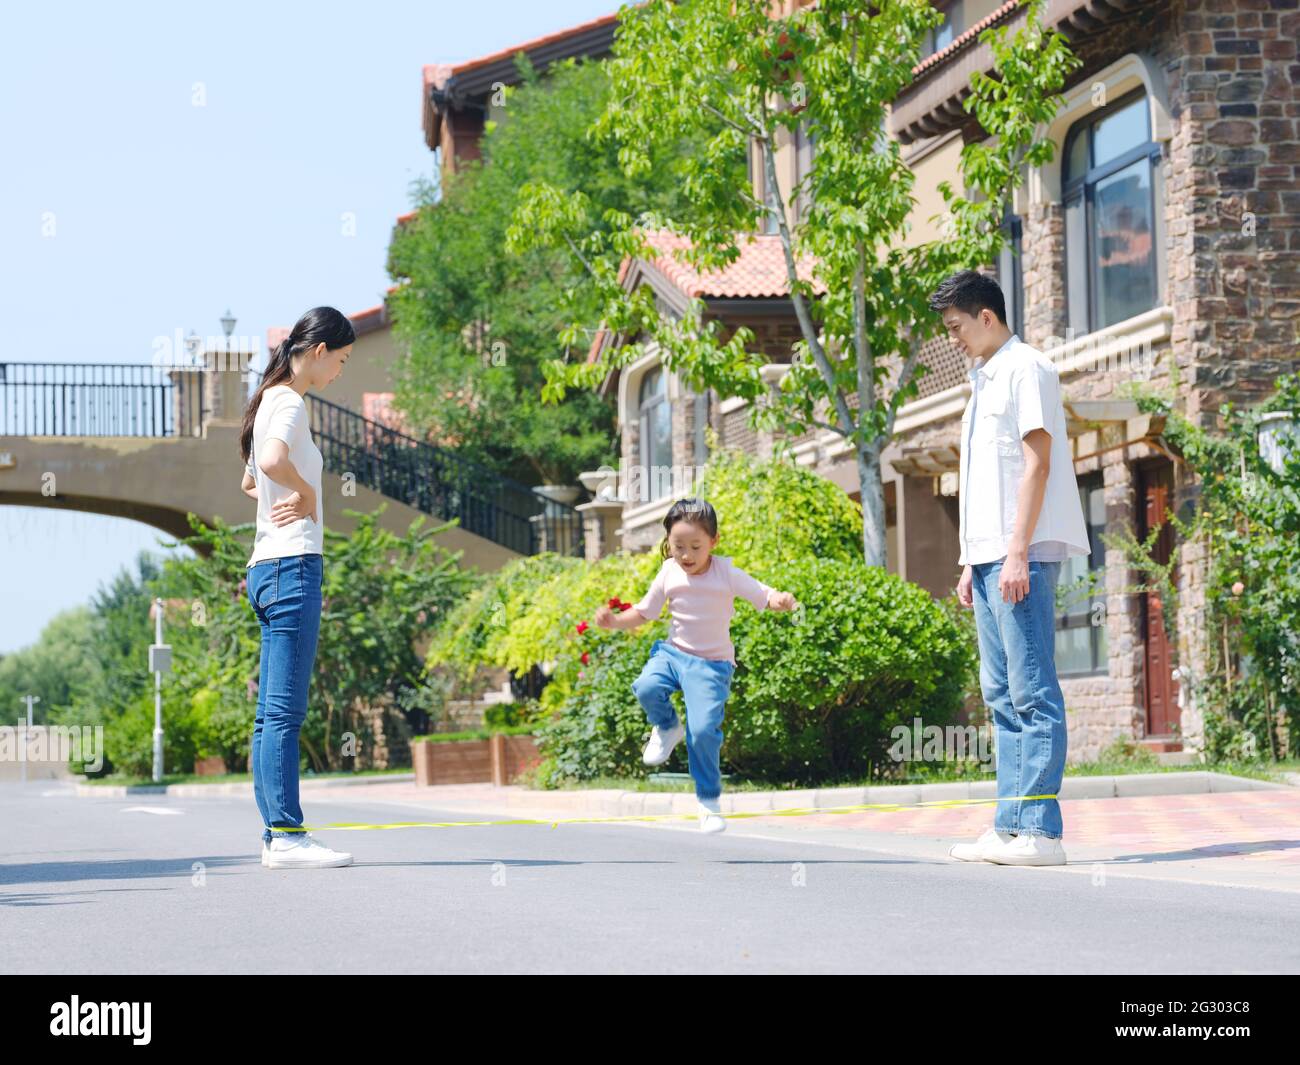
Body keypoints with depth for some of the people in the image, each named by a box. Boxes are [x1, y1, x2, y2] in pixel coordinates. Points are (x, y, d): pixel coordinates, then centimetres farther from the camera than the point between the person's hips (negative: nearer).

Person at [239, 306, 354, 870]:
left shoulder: (271, 401, 19)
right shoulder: (291, 403, -9)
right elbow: (275, 461, -31)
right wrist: (308, 494, -12)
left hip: (267, 568, 10)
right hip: (293, 564, -10)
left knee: (272, 713, 8)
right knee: (284, 712, -10)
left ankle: (275, 834, 11)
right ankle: (287, 835, -10)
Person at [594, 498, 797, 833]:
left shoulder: (726, 573, -9)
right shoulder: (669, 573, 0)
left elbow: (765, 595, -12)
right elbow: (643, 613, 11)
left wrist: (782, 600, -36)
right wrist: (615, 621, -7)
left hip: (712, 663, -3)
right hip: (674, 651, 3)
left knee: (703, 731, -16)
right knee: (647, 686, -30)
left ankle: (709, 801, 6)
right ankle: (667, 728, 6)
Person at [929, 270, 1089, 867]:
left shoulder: (1026, 369, -5)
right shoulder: (984, 381, 23)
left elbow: (1037, 464, -13)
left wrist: (1017, 552, -19)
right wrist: (970, 562, 18)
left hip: (1022, 555, -10)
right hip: (989, 557, 10)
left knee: (1032, 692, -10)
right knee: (1002, 695, 8)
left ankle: (1040, 831, -12)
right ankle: (1010, 828, 10)